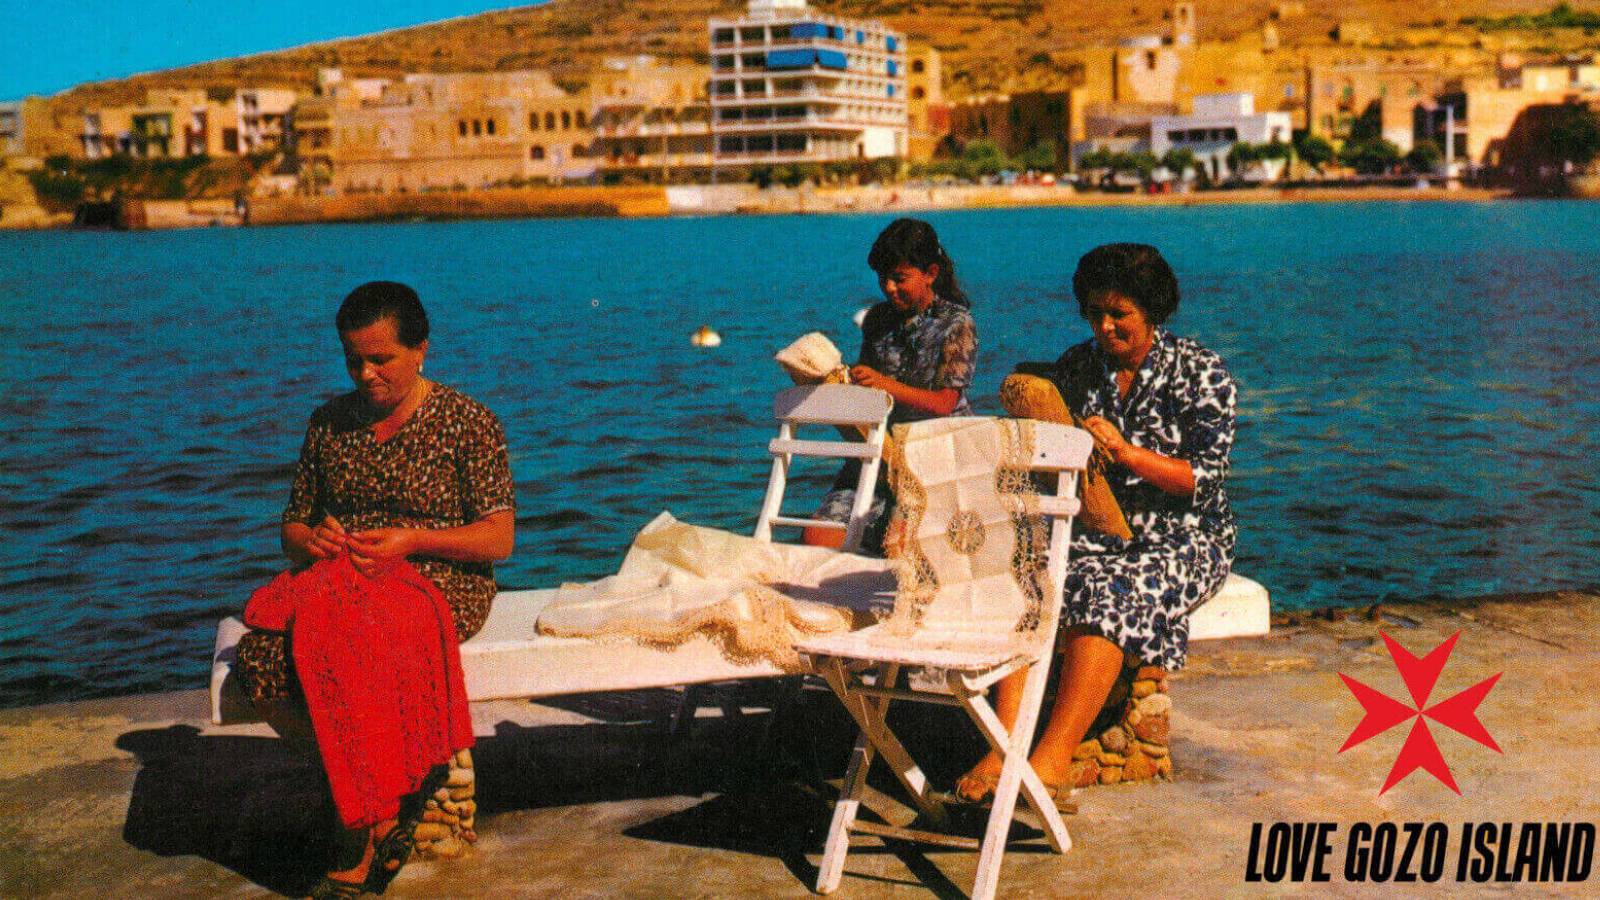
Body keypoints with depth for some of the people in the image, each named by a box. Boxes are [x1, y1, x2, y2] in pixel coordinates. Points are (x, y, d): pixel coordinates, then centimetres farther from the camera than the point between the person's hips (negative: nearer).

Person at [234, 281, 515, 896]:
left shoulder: (468, 424, 1)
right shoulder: (329, 423, 16)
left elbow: (499, 539, -4)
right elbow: (292, 527, 21)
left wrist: (411, 541, -19)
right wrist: (310, 539, -5)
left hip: (439, 582, -5)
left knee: (354, 648, -38)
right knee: (260, 655, -29)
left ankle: (360, 848, -22)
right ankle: (384, 816, -19)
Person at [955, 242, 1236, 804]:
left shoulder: (1199, 371, -2)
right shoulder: (1076, 366, 11)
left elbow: (1206, 479, -10)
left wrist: (1127, 452, -21)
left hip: (1182, 541, -4)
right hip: (1093, 530, 4)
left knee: (1108, 594, -36)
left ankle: (1053, 759, -41)